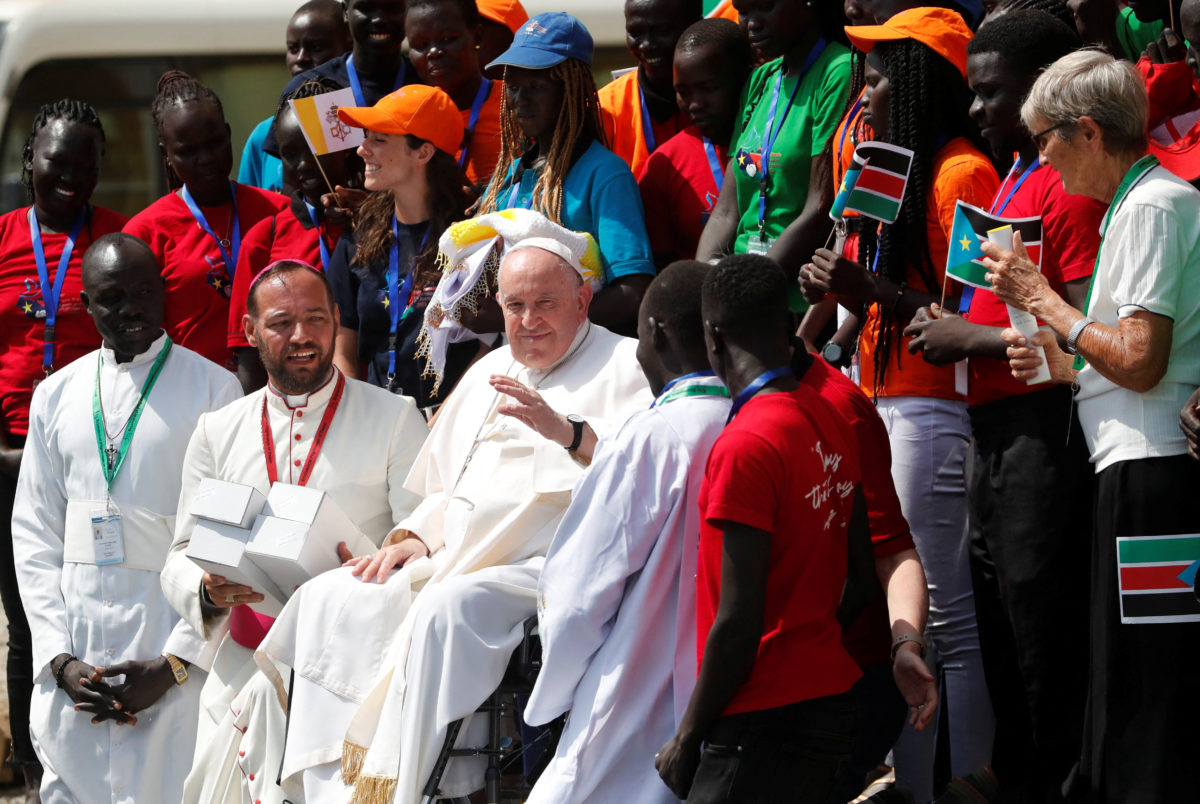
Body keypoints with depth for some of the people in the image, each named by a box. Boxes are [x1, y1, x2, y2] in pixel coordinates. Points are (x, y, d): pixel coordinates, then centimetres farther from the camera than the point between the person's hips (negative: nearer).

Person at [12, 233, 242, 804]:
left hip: (169, 640, -4)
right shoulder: (56, 395, 12)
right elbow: (33, 532, 11)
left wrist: (175, 663, -12)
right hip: (72, 644, 4)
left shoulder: (213, 389, -1)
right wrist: (60, 659, -1)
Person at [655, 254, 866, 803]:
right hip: (830, 703, 9)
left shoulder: (744, 447, -16)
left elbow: (737, 623, -17)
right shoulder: (830, 423, 10)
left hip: (764, 718, -9)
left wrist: (687, 738, -9)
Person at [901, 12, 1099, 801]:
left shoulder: (1072, 184, -15)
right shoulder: (1018, 175, 17)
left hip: (1044, 428, -10)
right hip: (999, 428, 10)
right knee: (998, 616, 16)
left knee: (1041, 623, -6)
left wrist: (973, 339, -14)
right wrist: (952, 323, 9)